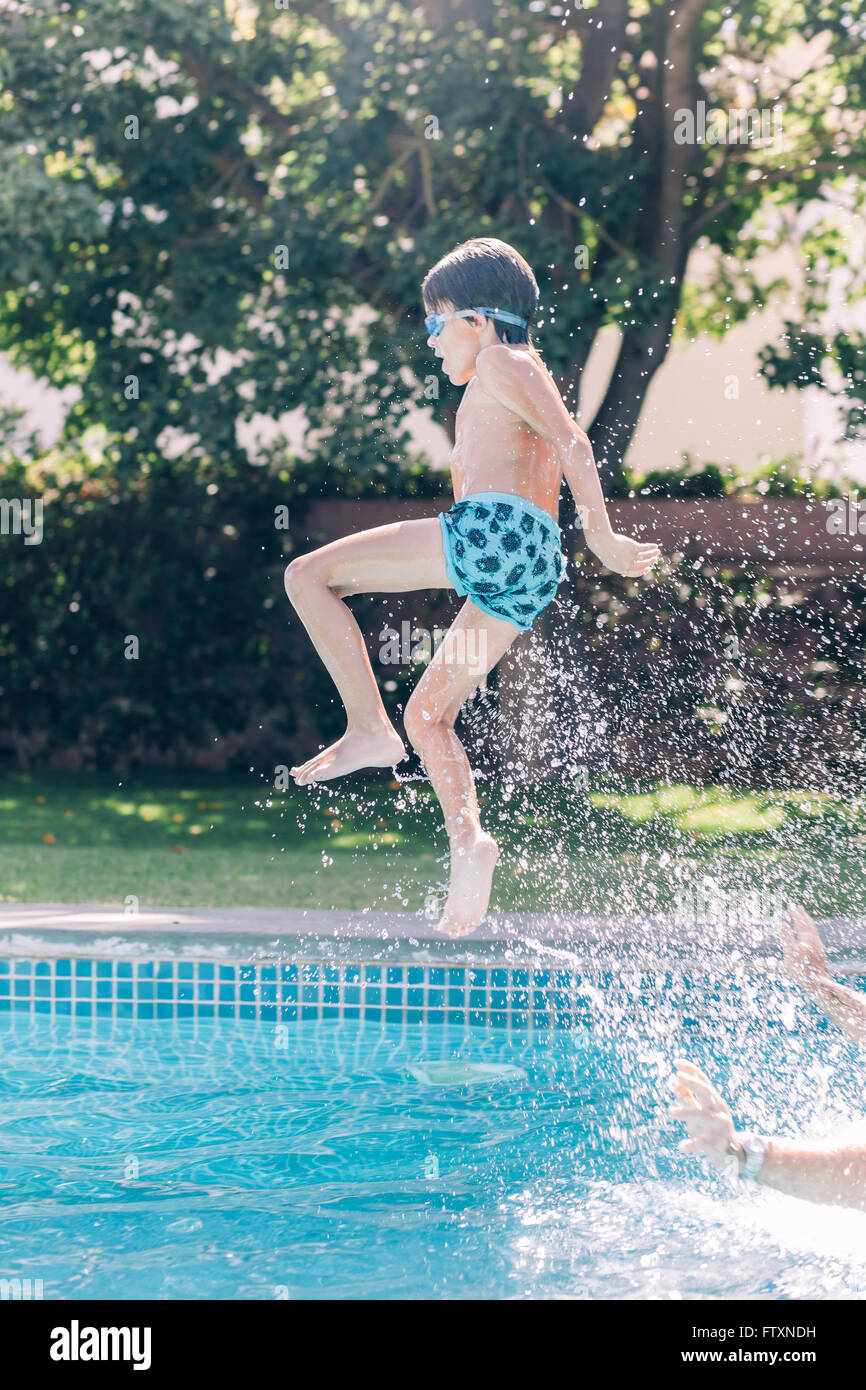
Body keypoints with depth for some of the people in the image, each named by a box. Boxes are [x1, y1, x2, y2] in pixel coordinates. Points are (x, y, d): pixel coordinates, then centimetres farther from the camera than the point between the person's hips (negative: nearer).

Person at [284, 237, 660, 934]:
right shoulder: (527, 377, 31)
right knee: (427, 713, 13)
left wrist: (601, 537, -9)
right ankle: (468, 845, -4)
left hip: (490, 532, -10)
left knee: (309, 576, -5)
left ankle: (368, 728, -11)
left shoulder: (501, 361, 3)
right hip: (532, 569, 10)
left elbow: (572, 440, -9)